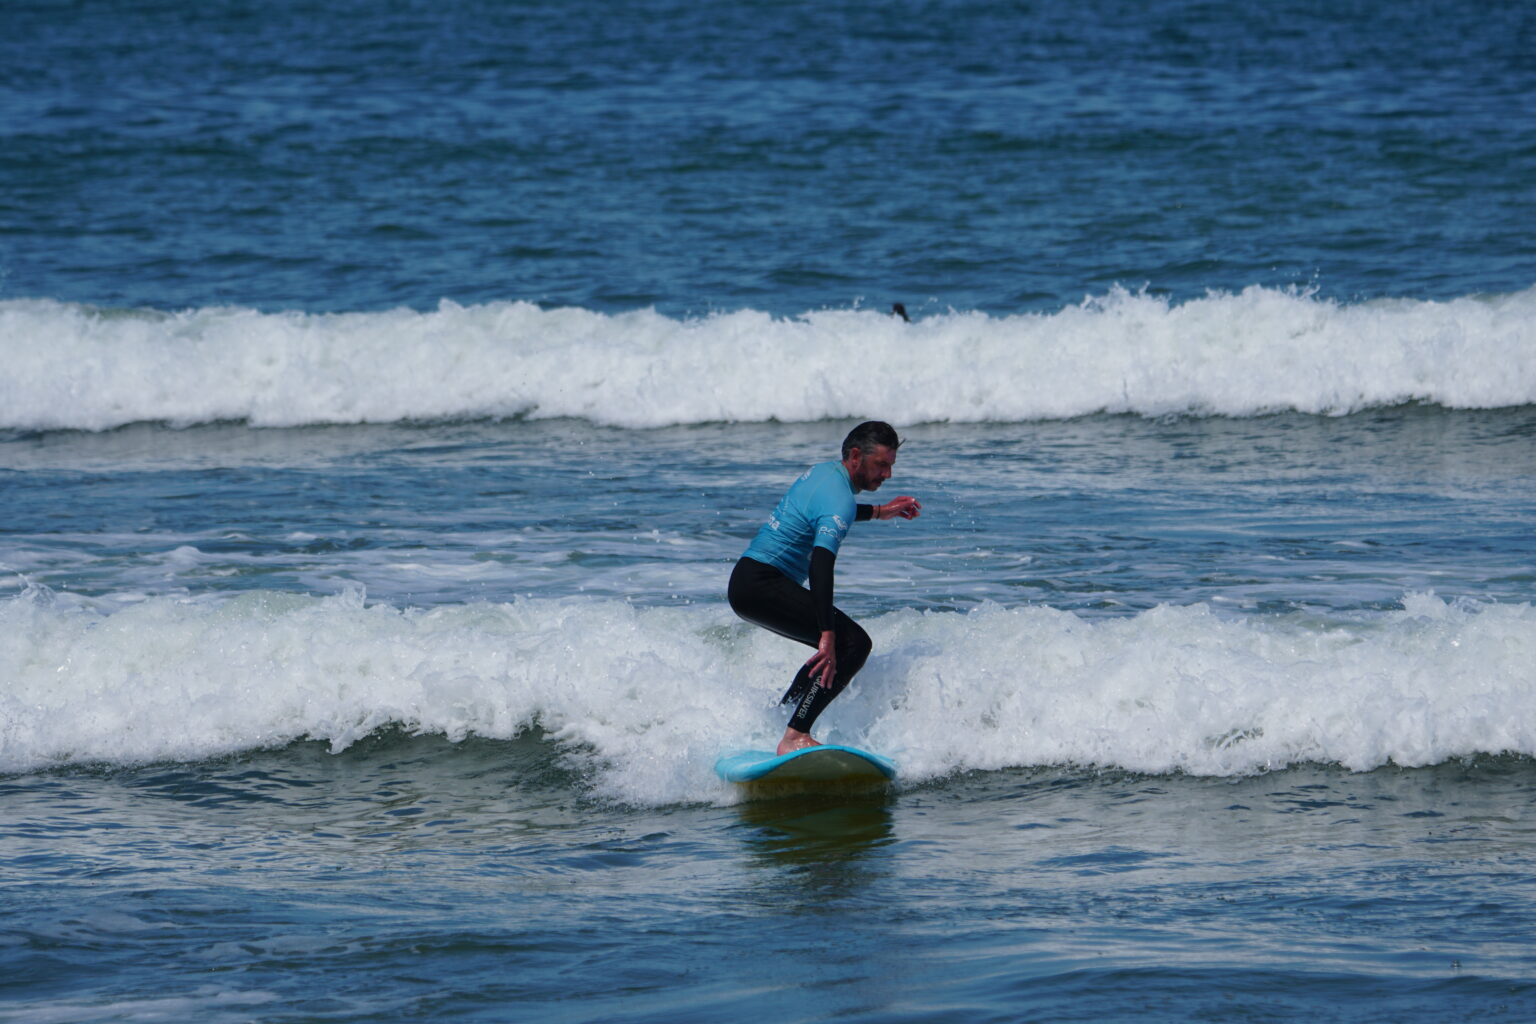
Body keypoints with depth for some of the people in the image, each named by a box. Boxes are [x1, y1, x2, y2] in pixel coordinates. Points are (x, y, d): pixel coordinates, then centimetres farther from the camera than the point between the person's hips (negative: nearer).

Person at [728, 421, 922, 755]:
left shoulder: (822, 472, 13)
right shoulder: (840, 500, -18)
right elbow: (820, 566, -30)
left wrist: (879, 512, 38)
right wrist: (826, 636, -37)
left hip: (744, 582, 10)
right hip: (763, 585, -10)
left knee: (832, 645, 23)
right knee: (853, 643, -17)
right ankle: (794, 736, -25)